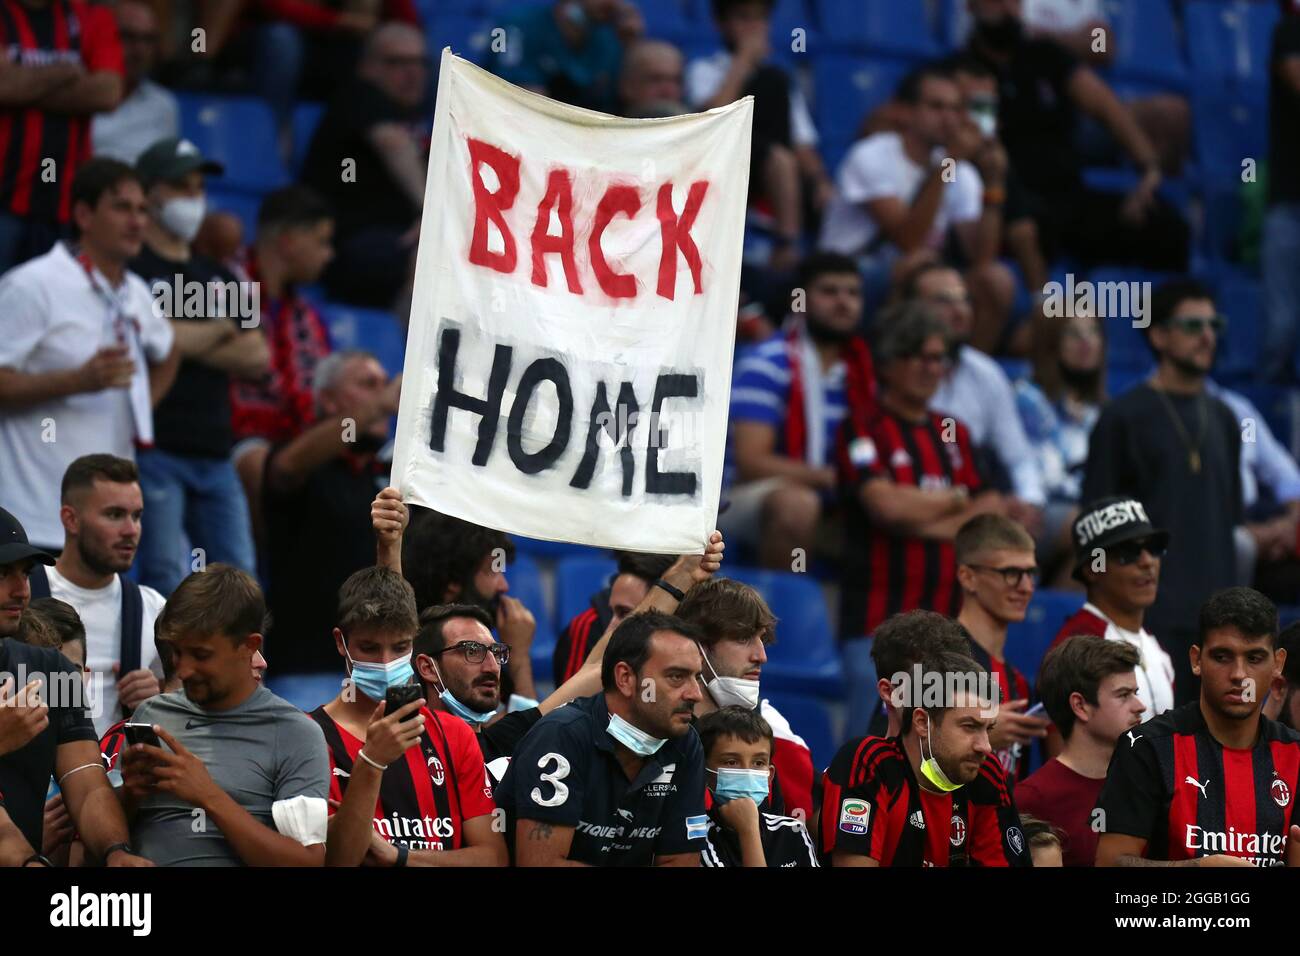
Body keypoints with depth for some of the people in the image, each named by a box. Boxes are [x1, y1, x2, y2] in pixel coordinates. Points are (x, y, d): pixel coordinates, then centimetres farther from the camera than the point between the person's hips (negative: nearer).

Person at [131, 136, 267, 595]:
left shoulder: (217, 276, 20)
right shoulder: (131, 268, 0)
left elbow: (257, 358, 10)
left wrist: (189, 344, -5)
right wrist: (221, 329, 1)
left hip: (214, 453, 7)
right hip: (154, 449, -7)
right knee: (168, 580, -11)